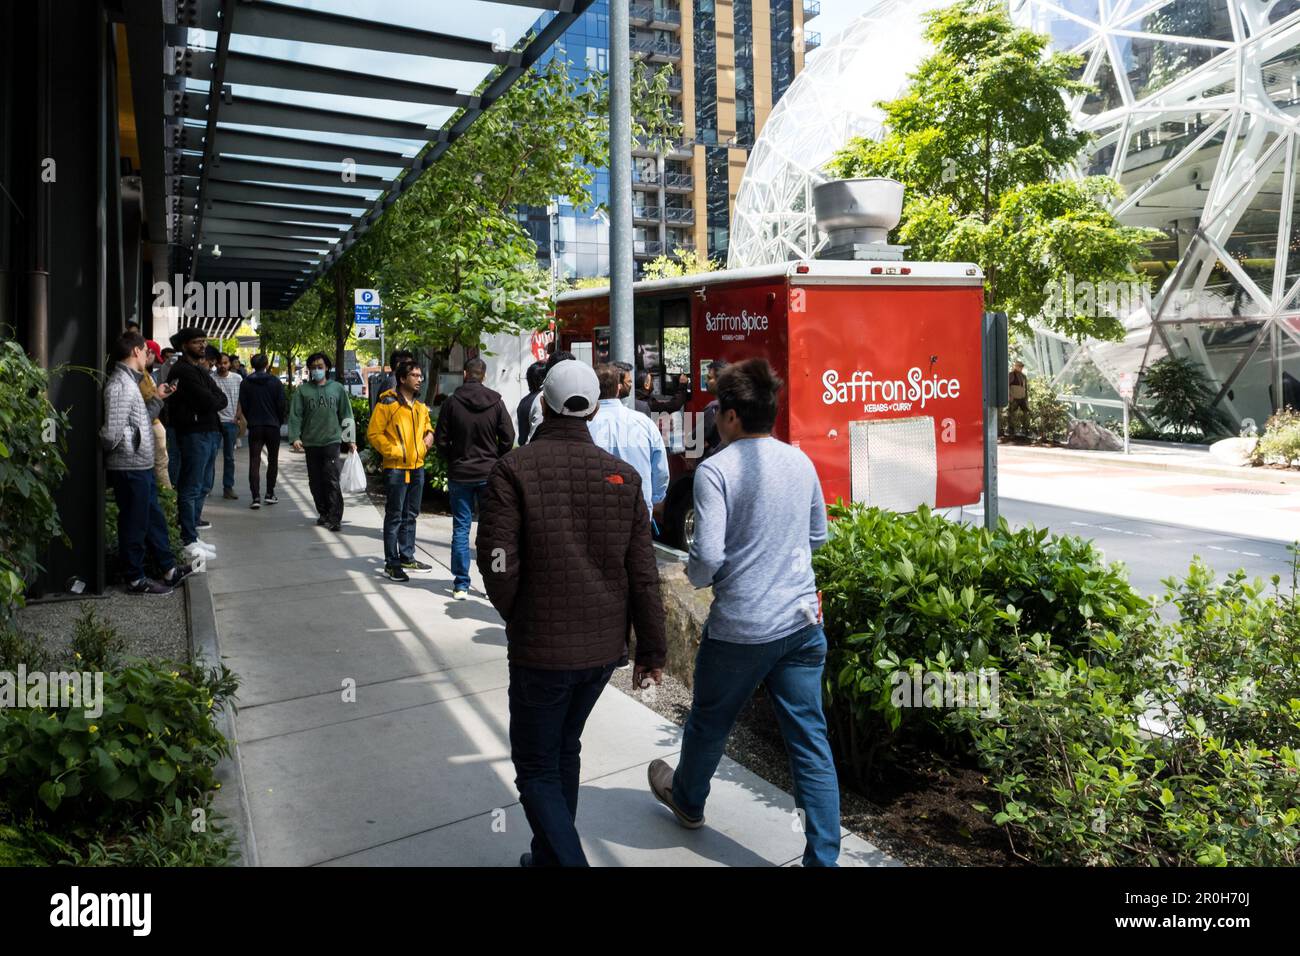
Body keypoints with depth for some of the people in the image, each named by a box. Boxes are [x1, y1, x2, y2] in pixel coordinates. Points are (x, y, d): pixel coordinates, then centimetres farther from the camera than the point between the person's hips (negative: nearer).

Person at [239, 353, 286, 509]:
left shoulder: (245, 383, 0)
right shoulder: (276, 382, -4)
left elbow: (243, 407, 2)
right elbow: (281, 405, -3)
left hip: (254, 427, 0)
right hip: (273, 426, 0)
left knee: (254, 462, 0)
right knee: (273, 461, 13)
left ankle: (256, 497, -9)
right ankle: (270, 494, 14)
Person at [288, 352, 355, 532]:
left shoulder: (337, 388, 6)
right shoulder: (303, 390, 5)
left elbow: (346, 415, 9)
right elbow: (295, 415, 1)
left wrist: (350, 439, 6)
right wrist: (295, 437, -11)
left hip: (332, 441, -2)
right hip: (310, 442, 2)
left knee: (332, 480, -10)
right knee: (315, 481, 8)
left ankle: (335, 517, -9)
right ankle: (323, 513, 21)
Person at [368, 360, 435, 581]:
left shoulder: (420, 405, 12)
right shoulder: (387, 403, -11)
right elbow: (374, 433, -12)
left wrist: (429, 434, 10)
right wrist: (393, 451, -17)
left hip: (417, 466, 7)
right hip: (396, 468, -7)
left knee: (411, 515, 15)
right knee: (394, 516, -2)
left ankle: (407, 557, 27)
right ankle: (391, 563, 6)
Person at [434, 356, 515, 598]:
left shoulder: (452, 402, -6)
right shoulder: (496, 402, -4)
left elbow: (441, 440, -4)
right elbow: (508, 437, -4)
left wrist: (452, 460, 13)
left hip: (459, 474, 0)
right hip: (489, 473, 0)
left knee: (461, 528, 6)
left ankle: (461, 585, 8)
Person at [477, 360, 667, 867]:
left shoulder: (513, 469, -12)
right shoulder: (623, 476, -1)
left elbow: (497, 563, -17)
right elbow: (643, 572, -2)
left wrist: (515, 616, 3)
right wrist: (652, 649, 6)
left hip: (541, 649, -5)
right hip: (604, 646, 5)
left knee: (537, 770, 11)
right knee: (565, 750, 24)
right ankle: (549, 855, 39)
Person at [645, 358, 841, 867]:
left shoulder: (715, 469, -15)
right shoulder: (801, 461, 4)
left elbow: (708, 557, -20)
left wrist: (693, 573, 1)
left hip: (740, 627, -4)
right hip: (802, 620, 5)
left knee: (708, 723, 21)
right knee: (810, 740, 9)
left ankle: (687, 799, 46)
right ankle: (823, 856, 14)